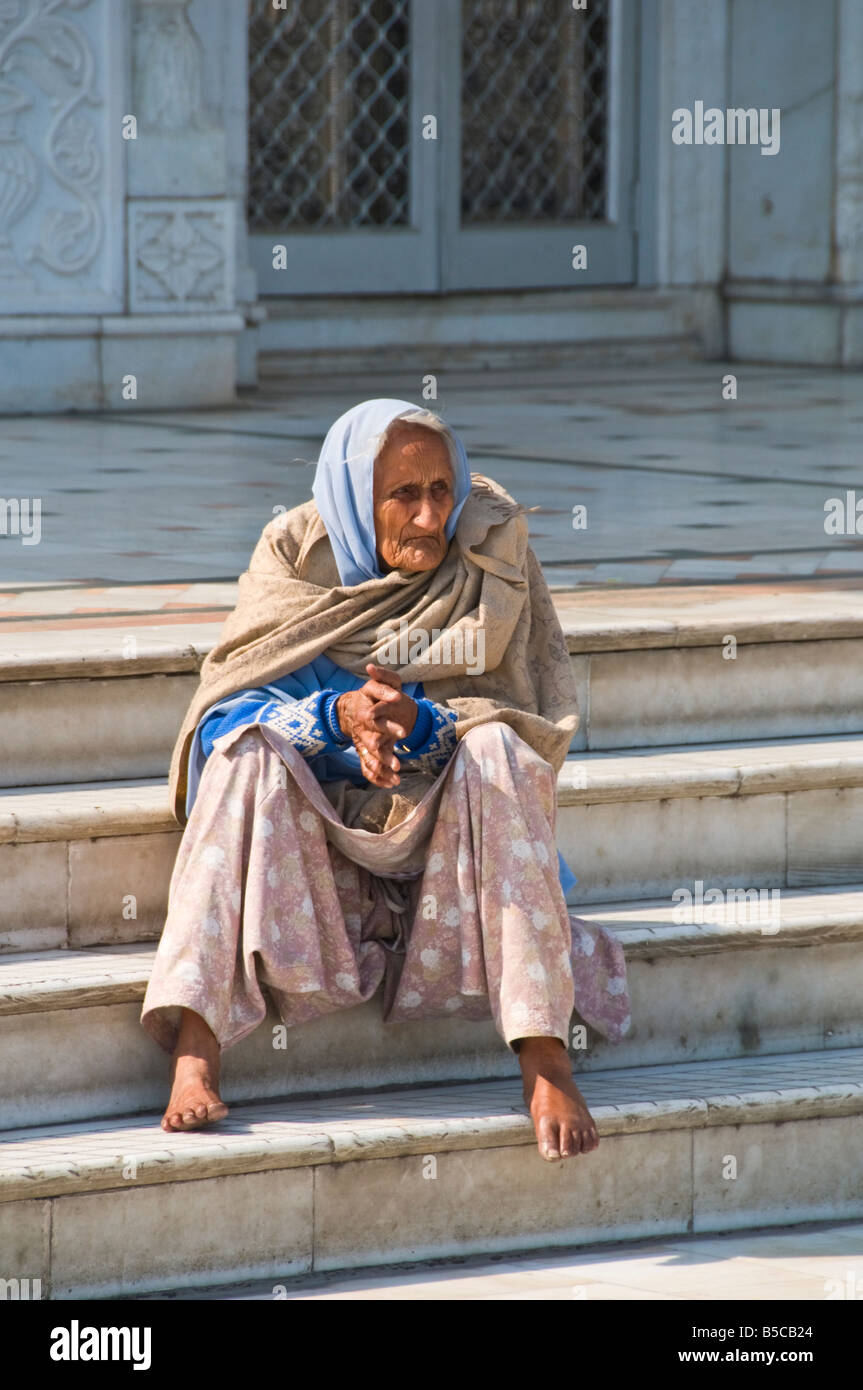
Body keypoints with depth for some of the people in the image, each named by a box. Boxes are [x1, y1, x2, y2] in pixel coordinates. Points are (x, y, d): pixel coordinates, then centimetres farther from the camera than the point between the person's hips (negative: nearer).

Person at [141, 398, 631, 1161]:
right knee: (251, 751, -29)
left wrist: (417, 722, -31)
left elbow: (523, 722, -12)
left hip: (445, 820, 0)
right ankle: (195, 1053, -41)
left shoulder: (490, 549, -6)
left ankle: (544, 1056, -39)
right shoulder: (296, 554, -5)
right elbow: (232, 704, -14)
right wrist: (339, 717, -33)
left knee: (495, 749, -30)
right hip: (315, 822, 0)